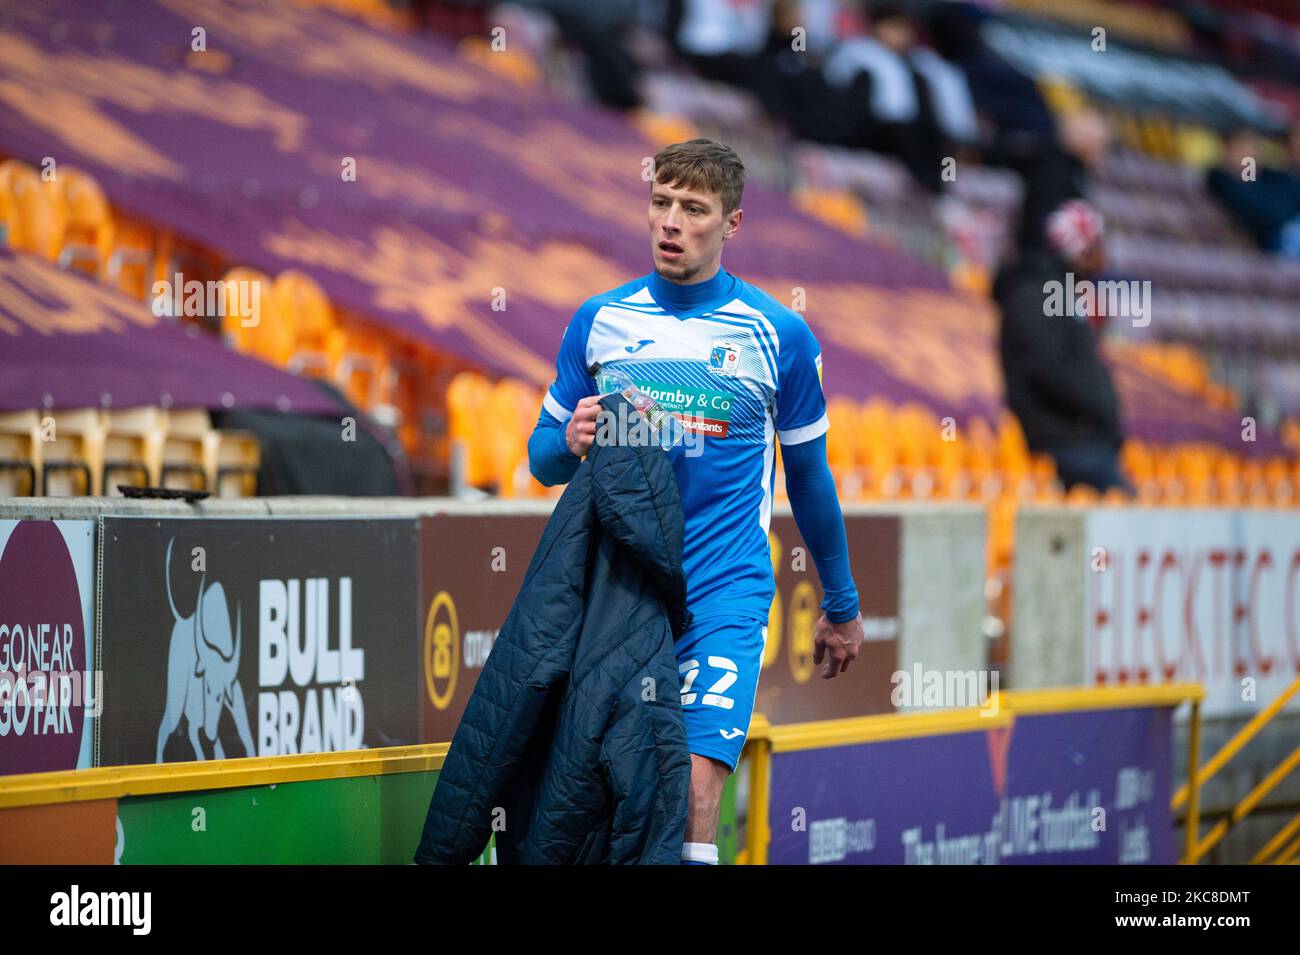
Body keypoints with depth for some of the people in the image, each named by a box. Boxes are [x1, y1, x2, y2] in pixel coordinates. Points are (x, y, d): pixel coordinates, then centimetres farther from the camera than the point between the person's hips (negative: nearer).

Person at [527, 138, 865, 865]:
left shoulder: (780, 335, 1)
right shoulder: (599, 321, 7)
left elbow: (809, 478, 12)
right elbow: (543, 457, 15)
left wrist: (842, 607, 20)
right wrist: (572, 443, -10)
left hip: (722, 593, -3)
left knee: (693, 790, -18)